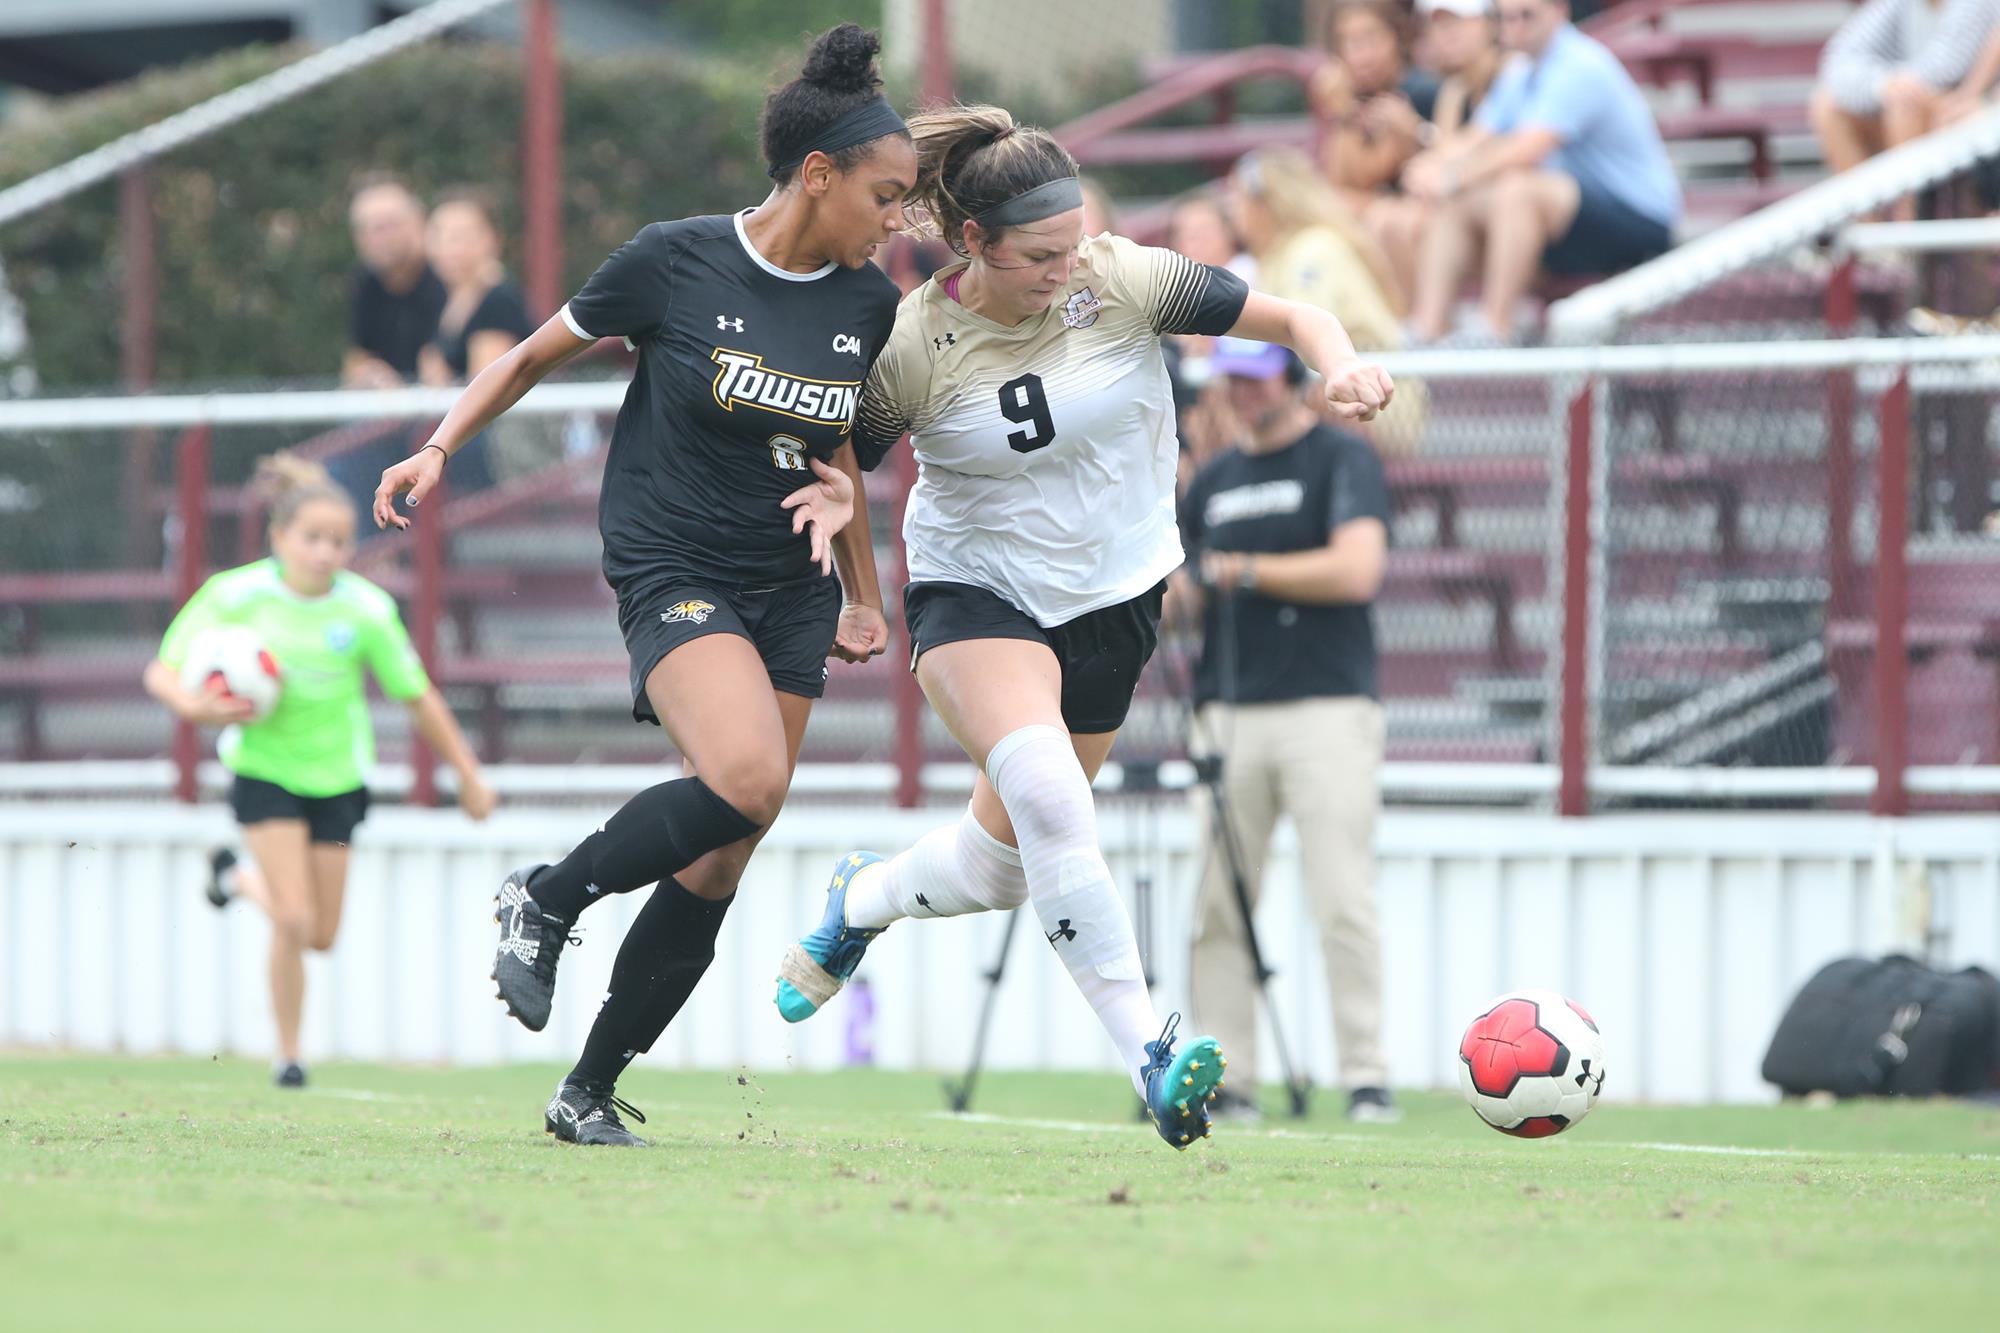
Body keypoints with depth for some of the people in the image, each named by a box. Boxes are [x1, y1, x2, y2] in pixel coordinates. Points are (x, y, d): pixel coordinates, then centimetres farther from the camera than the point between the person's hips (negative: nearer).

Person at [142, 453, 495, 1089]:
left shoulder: (366, 609, -14)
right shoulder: (237, 595, -16)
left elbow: (418, 697, -3)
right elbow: (162, 672, -9)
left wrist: (469, 775, 1)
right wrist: (196, 706, -32)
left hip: (337, 775, 2)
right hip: (265, 769, -2)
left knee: (321, 935, 8)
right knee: (293, 921, -15)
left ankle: (241, 876, 39)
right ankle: (287, 1054, 5)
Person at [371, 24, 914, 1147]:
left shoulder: (869, 304, 3)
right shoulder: (676, 262, -10)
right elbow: (541, 353, 5)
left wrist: (865, 595, 15)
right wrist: (440, 448, 0)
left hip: (791, 592, 5)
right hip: (673, 574, -5)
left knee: (716, 871, 0)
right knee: (746, 777, -30)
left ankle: (591, 1092, 13)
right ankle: (549, 899, -6)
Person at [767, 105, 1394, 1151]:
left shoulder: (1122, 282, -14)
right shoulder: (911, 347, -16)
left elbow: (1291, 317, -9)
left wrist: (1342, 368, -30)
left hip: (1113, 595, 3)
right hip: (975, 590, -3)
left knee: (1008, 860, 12)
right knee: (1047, 797, -31)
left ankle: (860, 900, 46)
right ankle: (1149, 1056, -30)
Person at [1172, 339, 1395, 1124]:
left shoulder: (1343, 462, 1)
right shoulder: (1213, 482, 19)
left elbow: (1356, 571, -12)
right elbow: (1182, 598, 21)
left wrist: (1244, 570, -8)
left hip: (1327, 710, -5)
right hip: (1228, 716, 5)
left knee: (1341, 900, -11)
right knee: (1217, 907, 0)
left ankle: (1366, 1076, -9)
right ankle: (1226, 1082, 4)